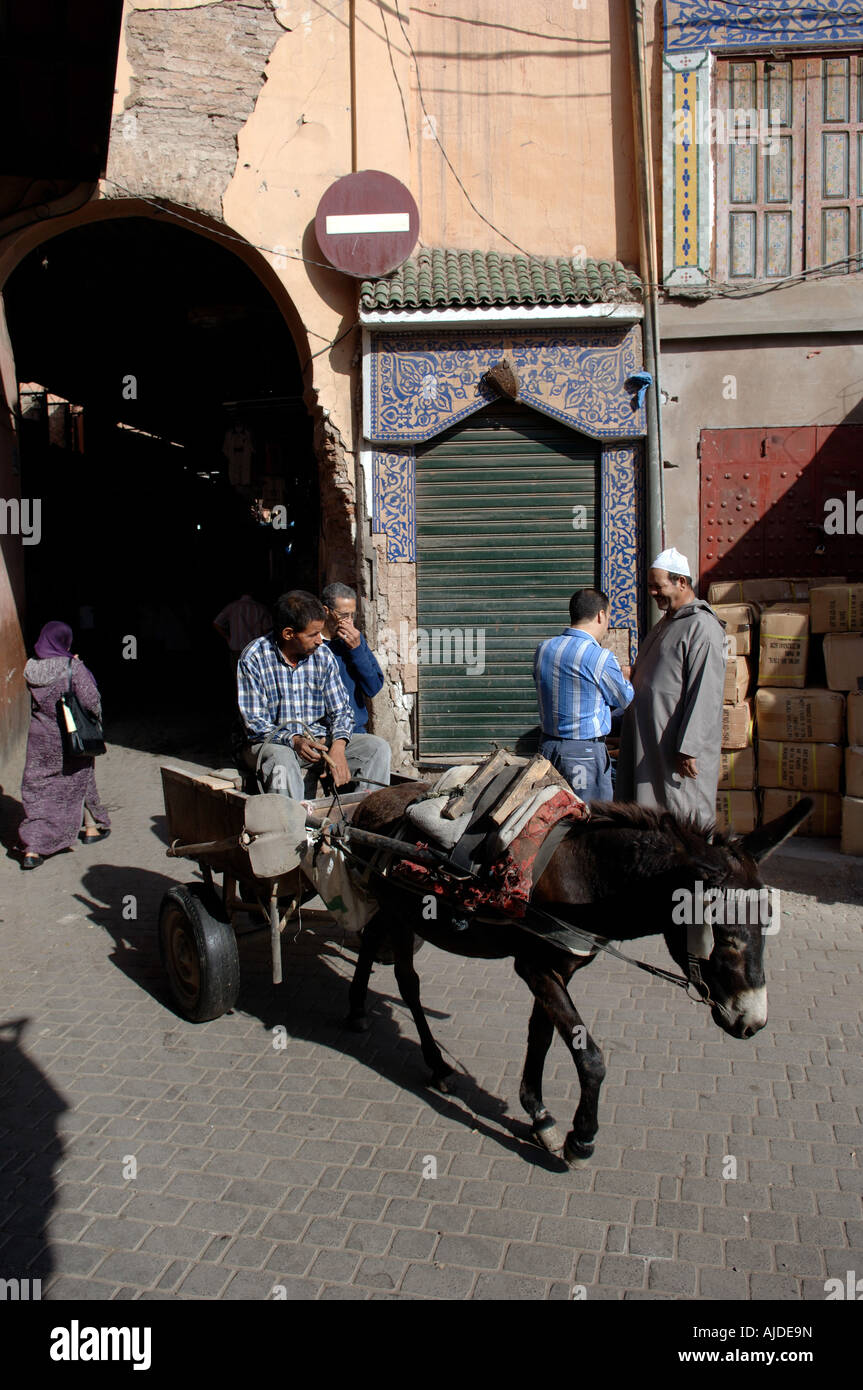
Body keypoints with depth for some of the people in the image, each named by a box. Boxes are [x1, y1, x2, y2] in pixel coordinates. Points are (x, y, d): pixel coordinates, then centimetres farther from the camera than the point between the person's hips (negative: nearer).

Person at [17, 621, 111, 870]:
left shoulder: (31, 668, -2)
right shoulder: (72, 667, -17)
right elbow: (90, 700, -19)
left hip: (39, 736, 3)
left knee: (36, 788, 5)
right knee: (80, 779, 19)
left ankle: (32, 848, -2)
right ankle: (91, 827, 36)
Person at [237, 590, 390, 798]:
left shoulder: (322, 653, 1)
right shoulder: (254, 658, -10)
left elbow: (340, 710, 3)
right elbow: (254, 723, -12)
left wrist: (337, 747, -18)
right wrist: (293, 740, -30)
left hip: (320, 740, 4)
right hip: (274, 742, -4)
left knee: (377, 747, -14)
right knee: (282, 759, -38)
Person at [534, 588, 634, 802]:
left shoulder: (543, 649, 3)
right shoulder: (600, 658, -16)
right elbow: (624, 700, 0)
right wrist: (625, 677, 22)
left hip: (547, 745, 7)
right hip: (586, 753, -7)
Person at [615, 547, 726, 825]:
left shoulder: (703, 627, -15)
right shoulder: (666, 623, 16)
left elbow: (705, 696, -21)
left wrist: (688, 750, -23)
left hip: (676, 744, -9)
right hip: (649, 744, 9)